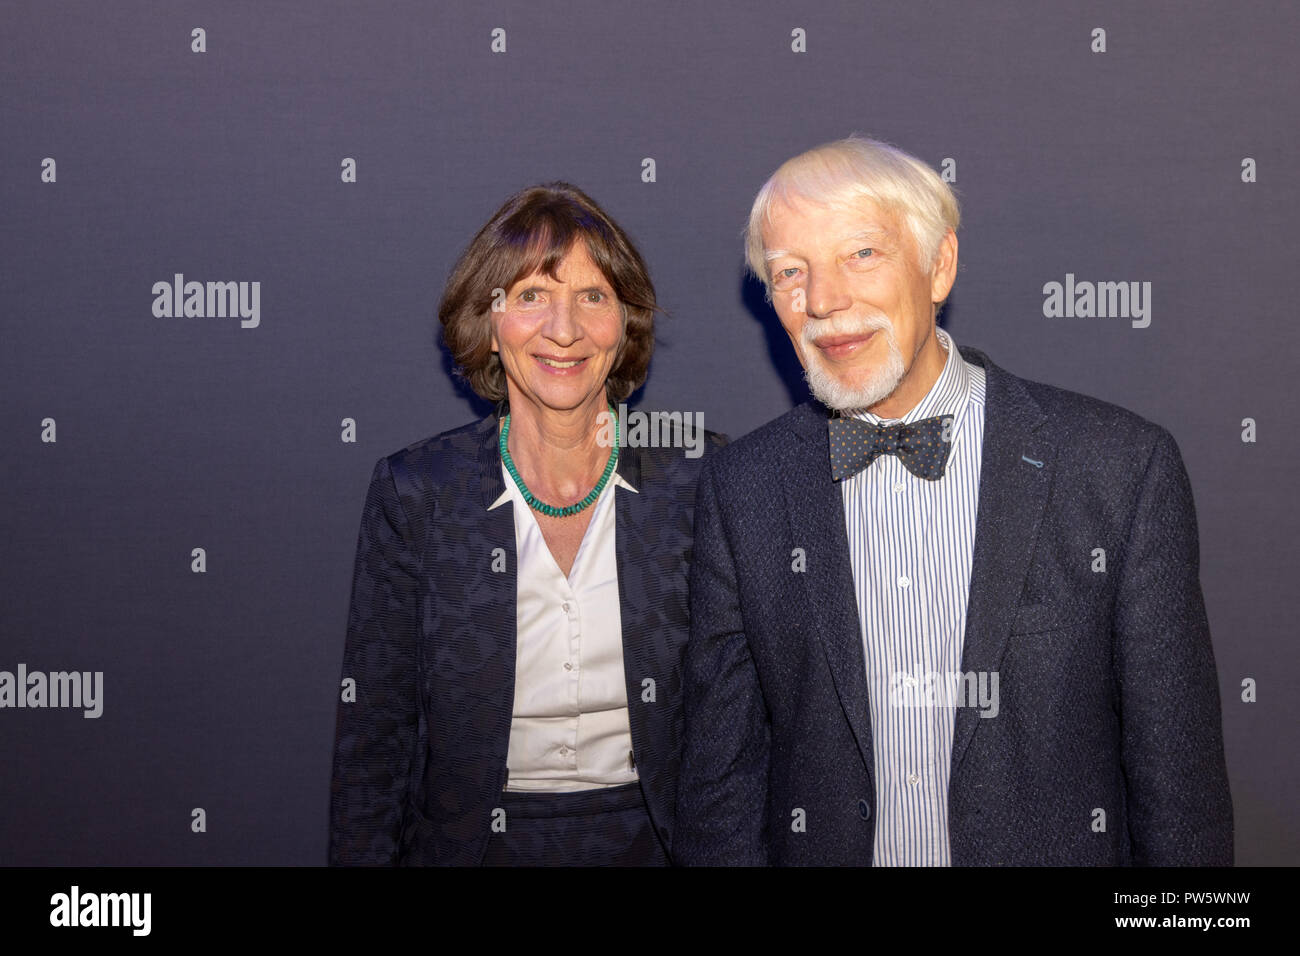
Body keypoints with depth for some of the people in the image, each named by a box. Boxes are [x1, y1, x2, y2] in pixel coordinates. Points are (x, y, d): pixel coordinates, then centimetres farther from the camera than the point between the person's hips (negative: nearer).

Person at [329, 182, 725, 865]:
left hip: (653, 836, 1)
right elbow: (372, 734, -5)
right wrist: (362, 854, -10)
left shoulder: (702, 478, -8)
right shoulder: (412, 492, -10)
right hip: (474, 841, 0)